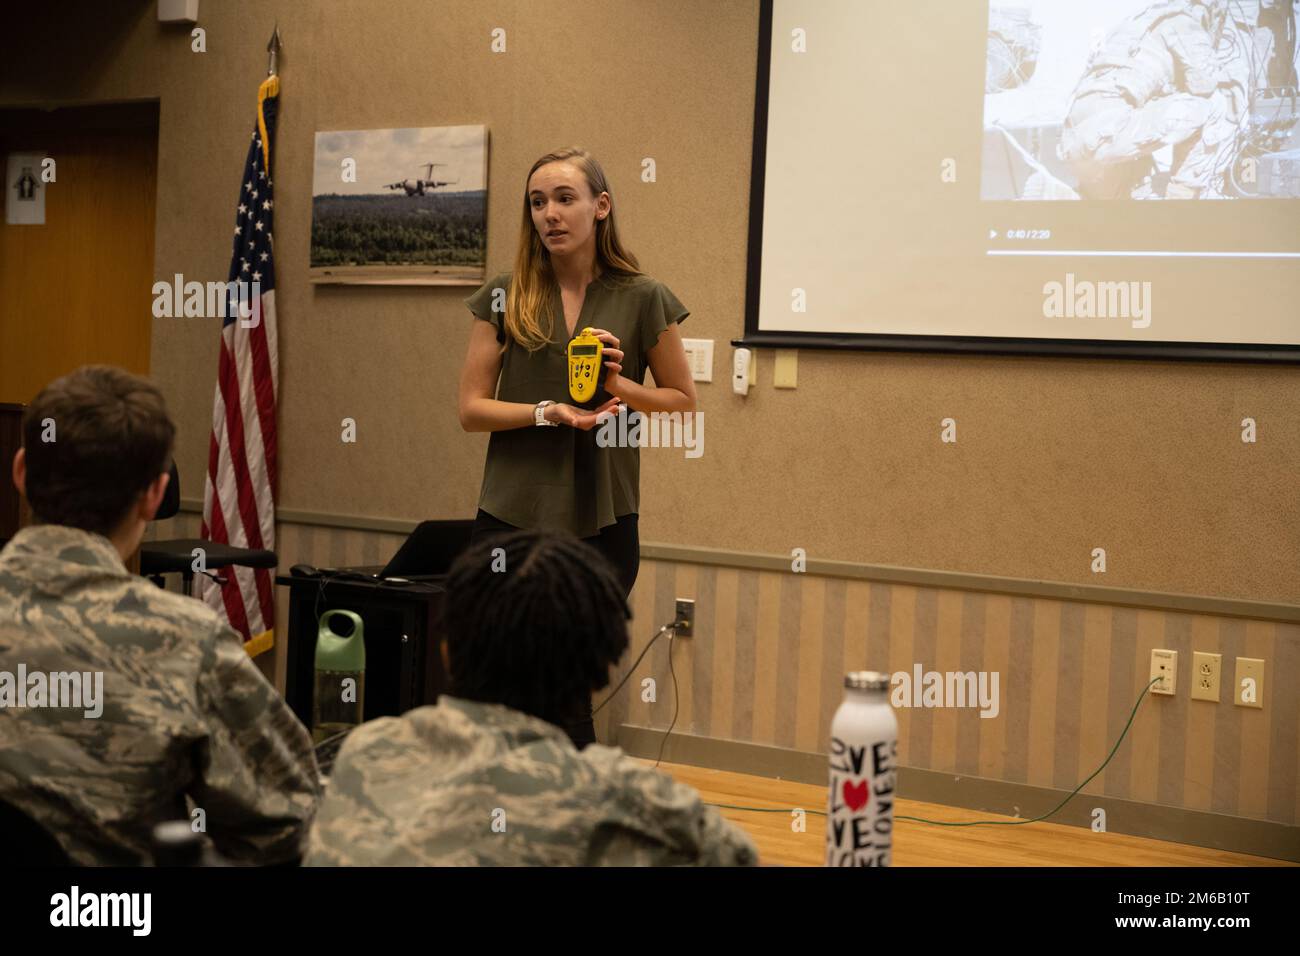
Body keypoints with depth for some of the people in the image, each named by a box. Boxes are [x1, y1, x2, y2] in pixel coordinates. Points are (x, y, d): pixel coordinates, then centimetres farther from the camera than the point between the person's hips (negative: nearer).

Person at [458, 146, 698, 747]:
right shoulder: (506, 297, 4)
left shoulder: (642, 299, 1)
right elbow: (471, 408, 2)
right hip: (511, 516, 2)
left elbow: (684, 403, 8)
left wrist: (621, 385, -10)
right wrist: (548, 411, -14)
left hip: (600, 522, -2)